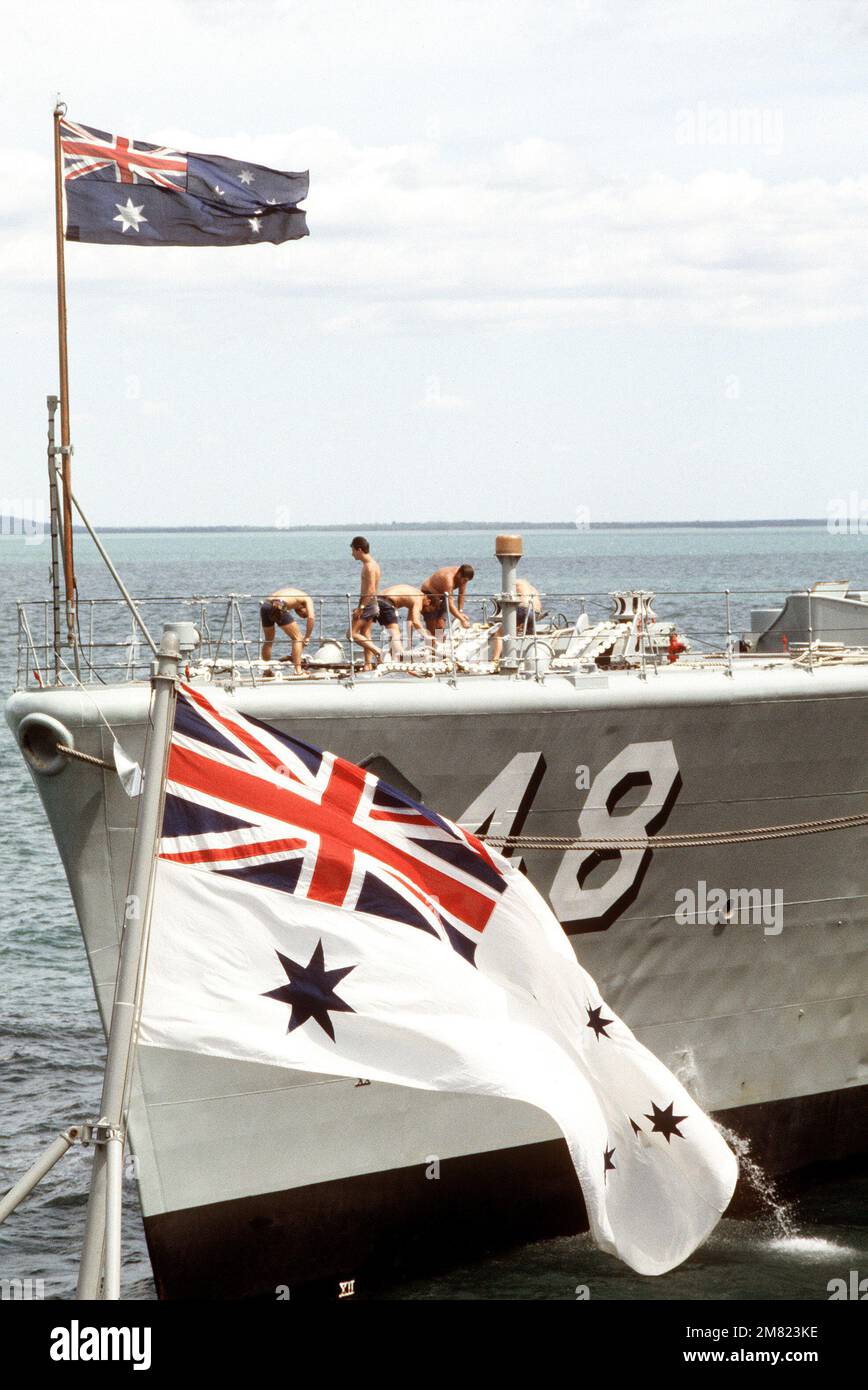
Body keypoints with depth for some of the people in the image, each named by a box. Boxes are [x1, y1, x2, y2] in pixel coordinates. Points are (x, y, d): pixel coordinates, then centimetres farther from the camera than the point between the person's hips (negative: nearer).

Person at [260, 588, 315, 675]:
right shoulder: (307, 598, 19)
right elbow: (311, 617, 3)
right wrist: (307, 637, 11)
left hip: (264, 606, 7)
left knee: (268, 641, 26)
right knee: (297, 638, 7)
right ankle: (298, 671, 1)